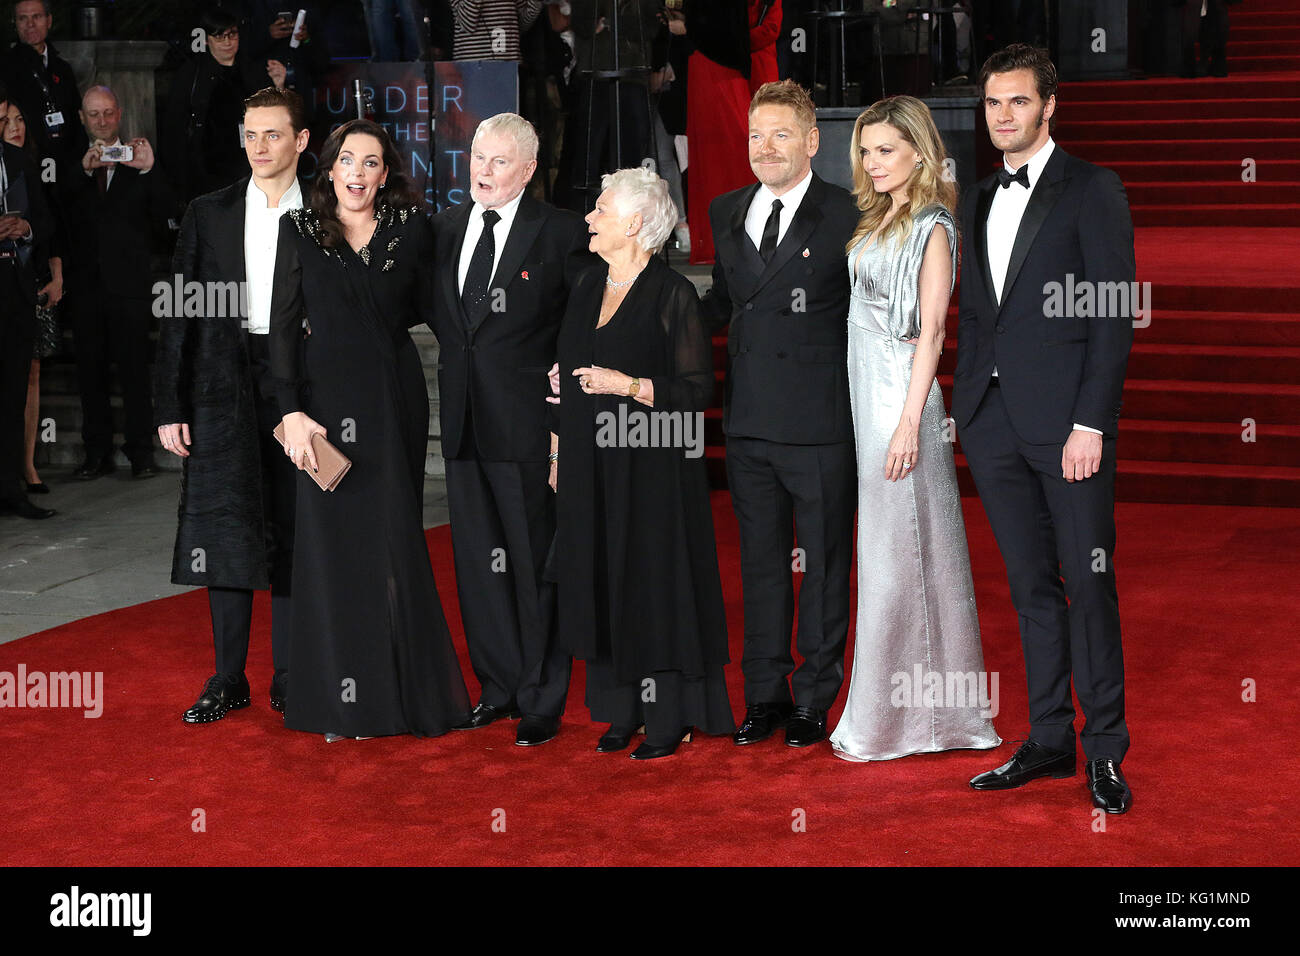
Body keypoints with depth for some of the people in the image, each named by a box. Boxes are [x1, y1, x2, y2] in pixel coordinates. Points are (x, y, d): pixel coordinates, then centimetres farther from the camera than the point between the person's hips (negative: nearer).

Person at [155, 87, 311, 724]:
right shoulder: (208, 215, 8)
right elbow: (179, 314, 6)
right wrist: (170, 406, -1)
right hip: (225, 388, 1)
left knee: (294, 532, 3)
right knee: (226, 530, 0)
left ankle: (289, 677, 13)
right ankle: (228, 679, 10)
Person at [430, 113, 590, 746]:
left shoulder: (561, 232, -6)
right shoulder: (446, 226, 10)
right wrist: (460, 351, 7)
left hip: (526, 422, -6)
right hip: (464, 419, 6)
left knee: (534, 562, 1)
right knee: (477, 559, 12)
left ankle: (542, 702, 10)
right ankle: (499, 686, 25)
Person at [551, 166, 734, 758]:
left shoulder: (671, 293, -9)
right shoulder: (588, 287, 12)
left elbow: (698, 389, -10)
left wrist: (630, 386, -19)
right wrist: (559, 450, 15)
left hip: (653, 466, -7)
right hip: (592, 463, 7)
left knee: (655, 581, -1)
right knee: (602, 582, 9)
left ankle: (669, 717, 9)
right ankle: (622, 710, 19)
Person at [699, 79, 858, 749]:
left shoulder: (846, 216, -5)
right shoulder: (726, 213, 11)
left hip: (821, 424, -5)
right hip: (748, 422, 5)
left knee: (822, 566, 6)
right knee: (761, 562, 12)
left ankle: (813, 702, 17)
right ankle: (765, 695, 23)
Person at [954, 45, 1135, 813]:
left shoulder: (1092, 190, -2)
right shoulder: (980, 199, 17)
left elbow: (1115, 314, -7)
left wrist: (1090, 423, -14)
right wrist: (966, 410, 9)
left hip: (1067, 417, -6)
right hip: (994, 422, 6)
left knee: (1089, 583, -2)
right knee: (1032, 585, 10)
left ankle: (1105, 750, 7)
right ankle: (1049, 741, 17)